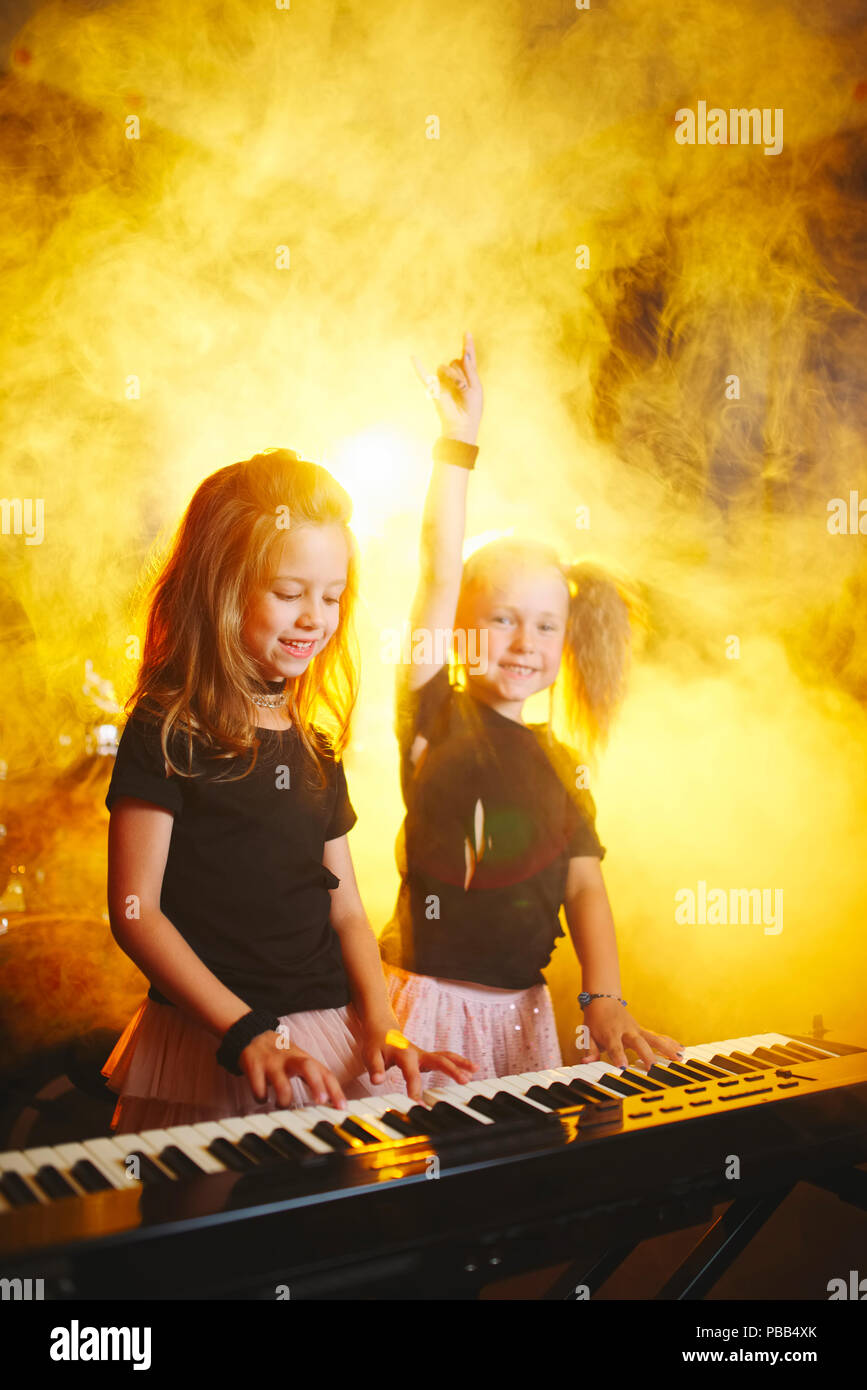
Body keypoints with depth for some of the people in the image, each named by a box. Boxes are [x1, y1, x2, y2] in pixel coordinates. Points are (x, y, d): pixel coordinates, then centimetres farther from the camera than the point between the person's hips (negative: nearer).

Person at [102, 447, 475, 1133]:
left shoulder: (316, 748, 16)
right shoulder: (165, 731, -3)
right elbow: (135, 910, -8)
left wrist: (382, 1028, -1)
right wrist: (247, 1033, -17)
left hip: (334, 1040, 7)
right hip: (211, 1050, -6)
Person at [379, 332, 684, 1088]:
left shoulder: (563, 763, 7)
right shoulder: (436, 719, -5)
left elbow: (584, 886, 3)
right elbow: (439, 576, -14)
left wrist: (605, 1001, -11)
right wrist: (459, 443, -18)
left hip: (525, 1011, 5)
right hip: (430, 999, -4)